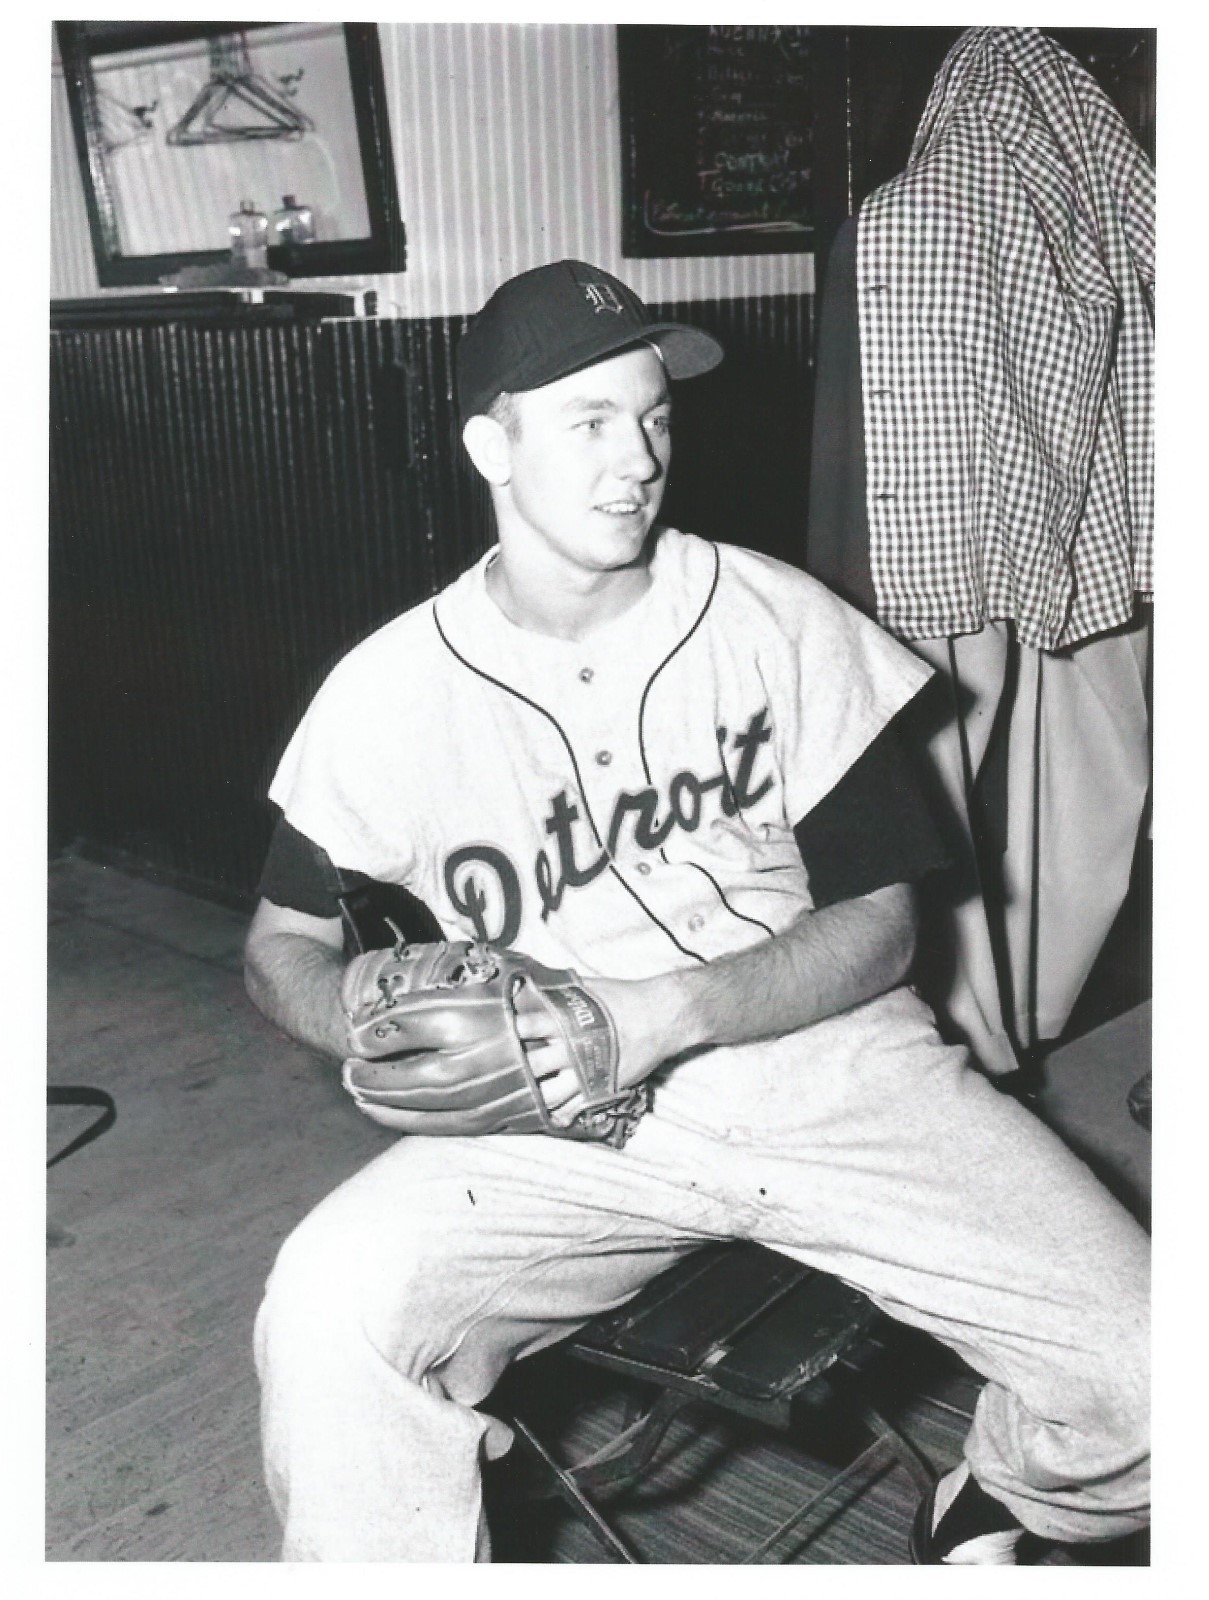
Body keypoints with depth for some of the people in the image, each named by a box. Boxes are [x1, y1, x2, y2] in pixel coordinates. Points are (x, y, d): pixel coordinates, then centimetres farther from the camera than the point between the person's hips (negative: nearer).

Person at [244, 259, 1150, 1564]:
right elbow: (283, 942, 10)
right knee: (326, 1321, -29)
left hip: (833, 1065, 1)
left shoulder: (778, 622, -2)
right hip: (566, 1129, 0)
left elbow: (878, 921, 0)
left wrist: (671, 1010, -17)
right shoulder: (389, 694, -2)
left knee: (1144, 1375, -15)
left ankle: (991, 1512, 22)